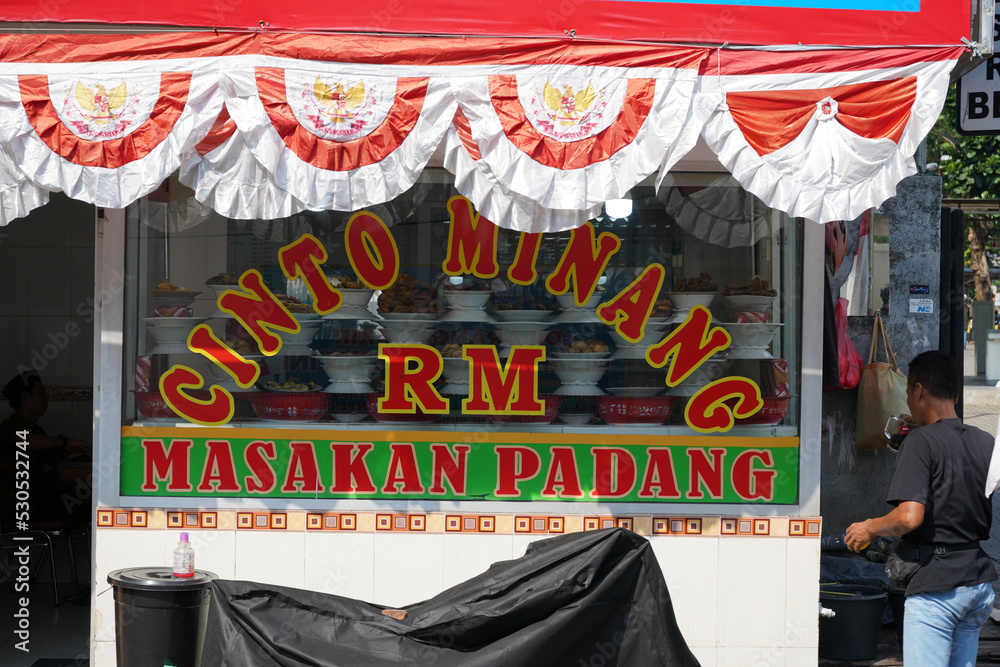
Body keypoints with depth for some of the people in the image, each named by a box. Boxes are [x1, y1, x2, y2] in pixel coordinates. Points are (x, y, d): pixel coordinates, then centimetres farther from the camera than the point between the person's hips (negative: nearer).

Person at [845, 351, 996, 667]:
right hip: (980, 579, 7)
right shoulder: (987, 442, 9)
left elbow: (909, 518, -21)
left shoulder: (921, 440, -11)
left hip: (936, 585, -7)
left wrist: (869, 528, -4)